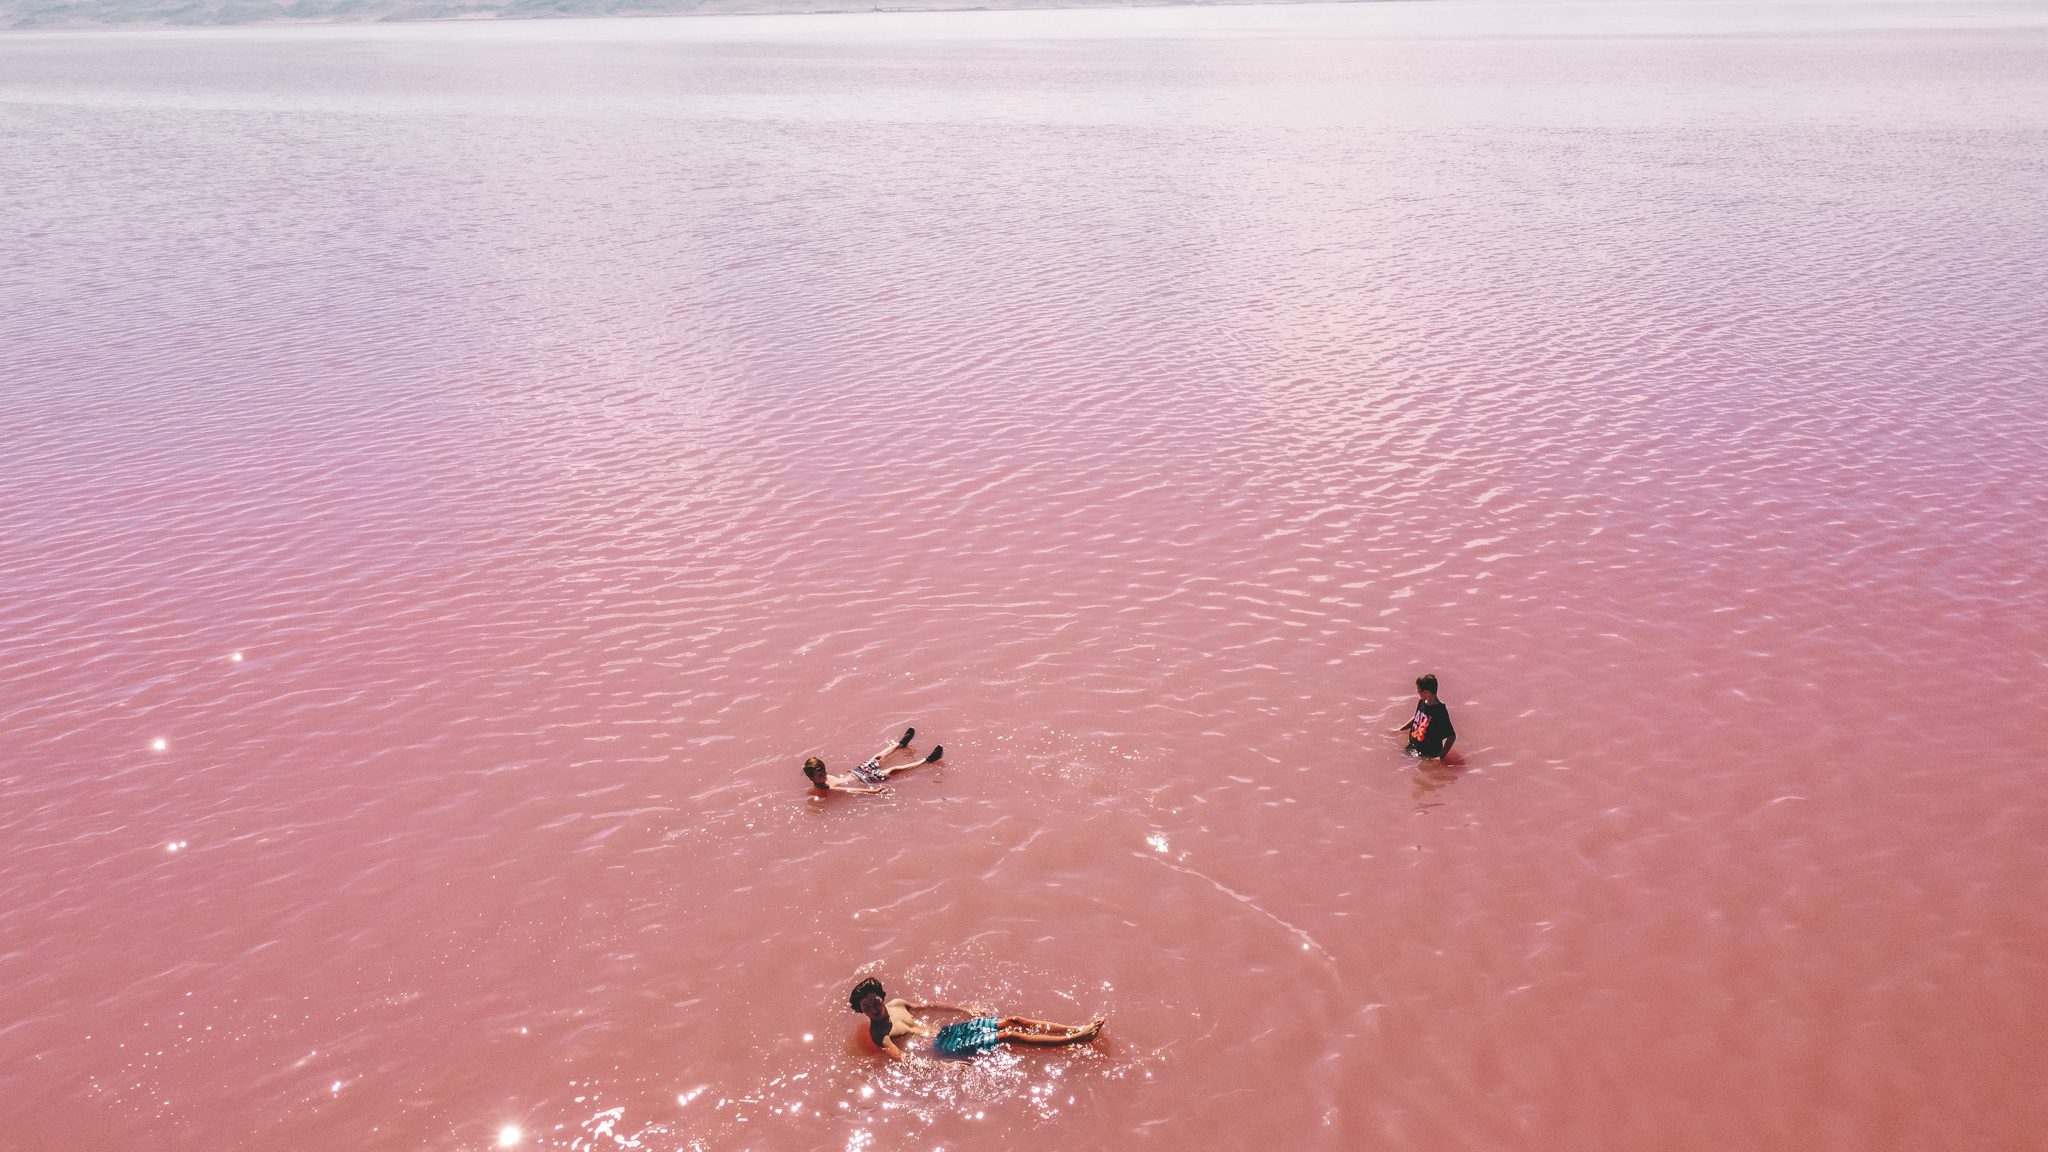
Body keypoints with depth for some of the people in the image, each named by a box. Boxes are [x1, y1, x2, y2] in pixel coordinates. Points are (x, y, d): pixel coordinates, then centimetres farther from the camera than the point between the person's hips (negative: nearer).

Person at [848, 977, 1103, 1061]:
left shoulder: (896, 1004, 8)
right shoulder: (878, 1034, -14)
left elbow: (929, 1007, 20)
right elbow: (901, 1057, -26)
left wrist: (964, 1011, 21)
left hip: (946, 1030, 8)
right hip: (942, 1047, -8)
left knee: (1012, 1021, -3)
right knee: (1010, 1036, -15)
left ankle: (1076, 1028, -1)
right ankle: (1076, 1039, -15)